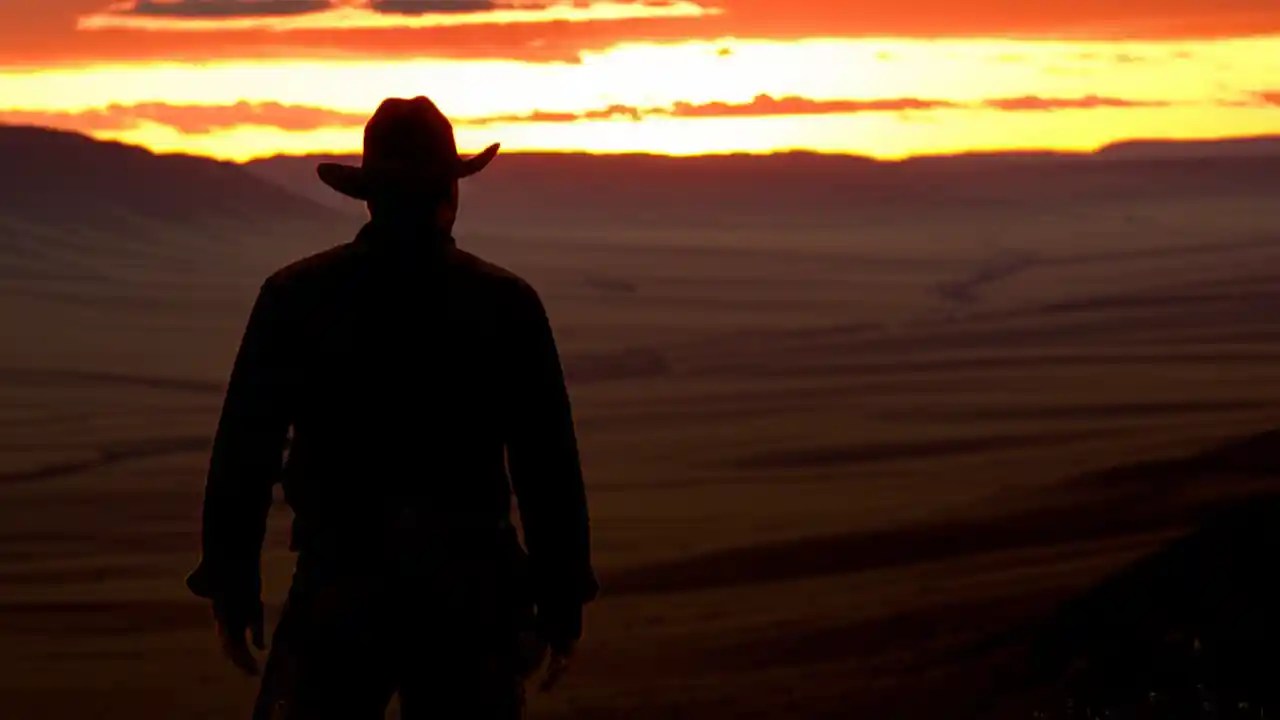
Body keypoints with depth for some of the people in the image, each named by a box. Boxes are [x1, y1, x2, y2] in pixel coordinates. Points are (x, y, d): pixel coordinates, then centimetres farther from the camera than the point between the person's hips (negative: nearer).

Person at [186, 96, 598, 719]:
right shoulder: (506, 304, -1)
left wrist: (231, 587, 7)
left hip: (339, 584, -1)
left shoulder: (294, 296, -1)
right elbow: (548, 465, -1)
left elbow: (243, 452, 0)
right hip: (471, 593, 1)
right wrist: (562, 605, 6)